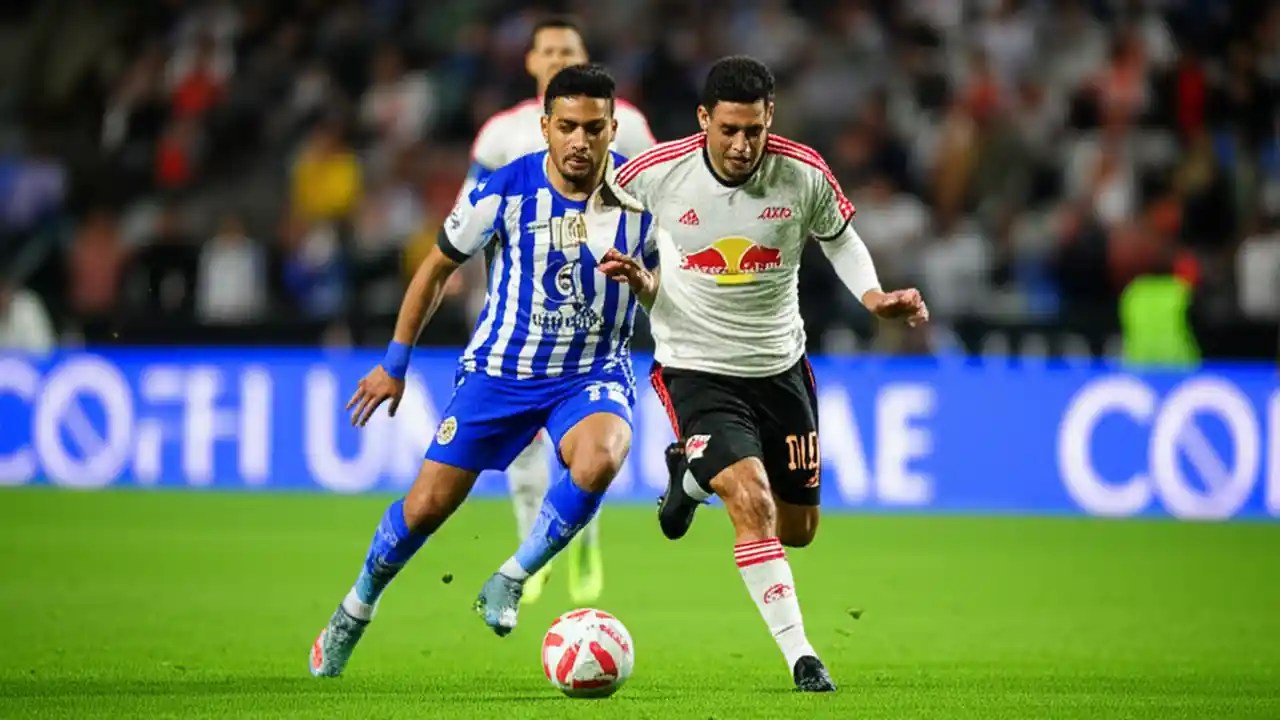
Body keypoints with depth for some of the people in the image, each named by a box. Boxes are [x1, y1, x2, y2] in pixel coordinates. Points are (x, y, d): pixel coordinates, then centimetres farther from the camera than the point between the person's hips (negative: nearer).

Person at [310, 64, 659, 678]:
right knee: (428, 505, -1)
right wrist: (395, 362, 5)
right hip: (501, 368, 0)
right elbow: (439, 265, 2)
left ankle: (510, 581, -11)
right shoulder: (506, 191, -14)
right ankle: (356, 609, 29)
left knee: (598, 461, -34)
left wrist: (642, 281, -23)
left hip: (594, 372, 0)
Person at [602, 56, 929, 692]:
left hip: (780, 365, 4)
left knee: (797, 531, 16)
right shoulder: (655, 173, -17)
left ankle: (691, 473, 43)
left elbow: (839, 238, 8)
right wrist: (627, 270, -15)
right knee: (753, 504, -25)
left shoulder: (804, 175, -12)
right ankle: (800, 656, -13)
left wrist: (874, 297, -9)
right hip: (696, 369, -4)